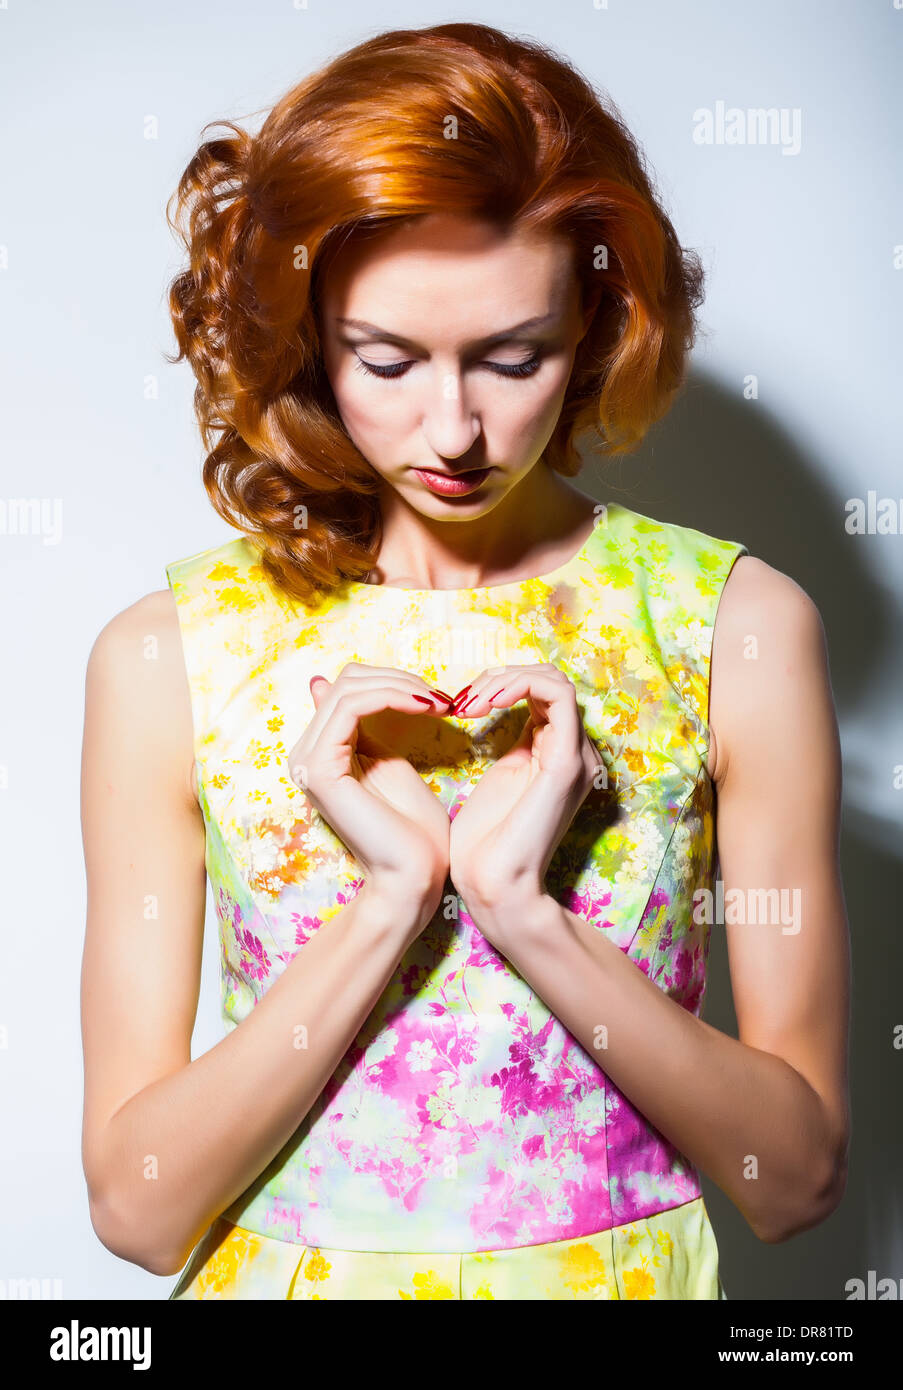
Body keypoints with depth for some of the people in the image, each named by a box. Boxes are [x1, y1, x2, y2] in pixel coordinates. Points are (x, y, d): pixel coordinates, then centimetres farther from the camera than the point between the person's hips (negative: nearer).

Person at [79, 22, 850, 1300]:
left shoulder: (741, 627, -7)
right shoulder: (168, 656, -7)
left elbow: (797, 1178, -6)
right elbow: (138, 1206, -8)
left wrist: (526, 907, -18)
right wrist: (389, 897, -19)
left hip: (630, 1270, 0)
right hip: (286, 1270, 0)